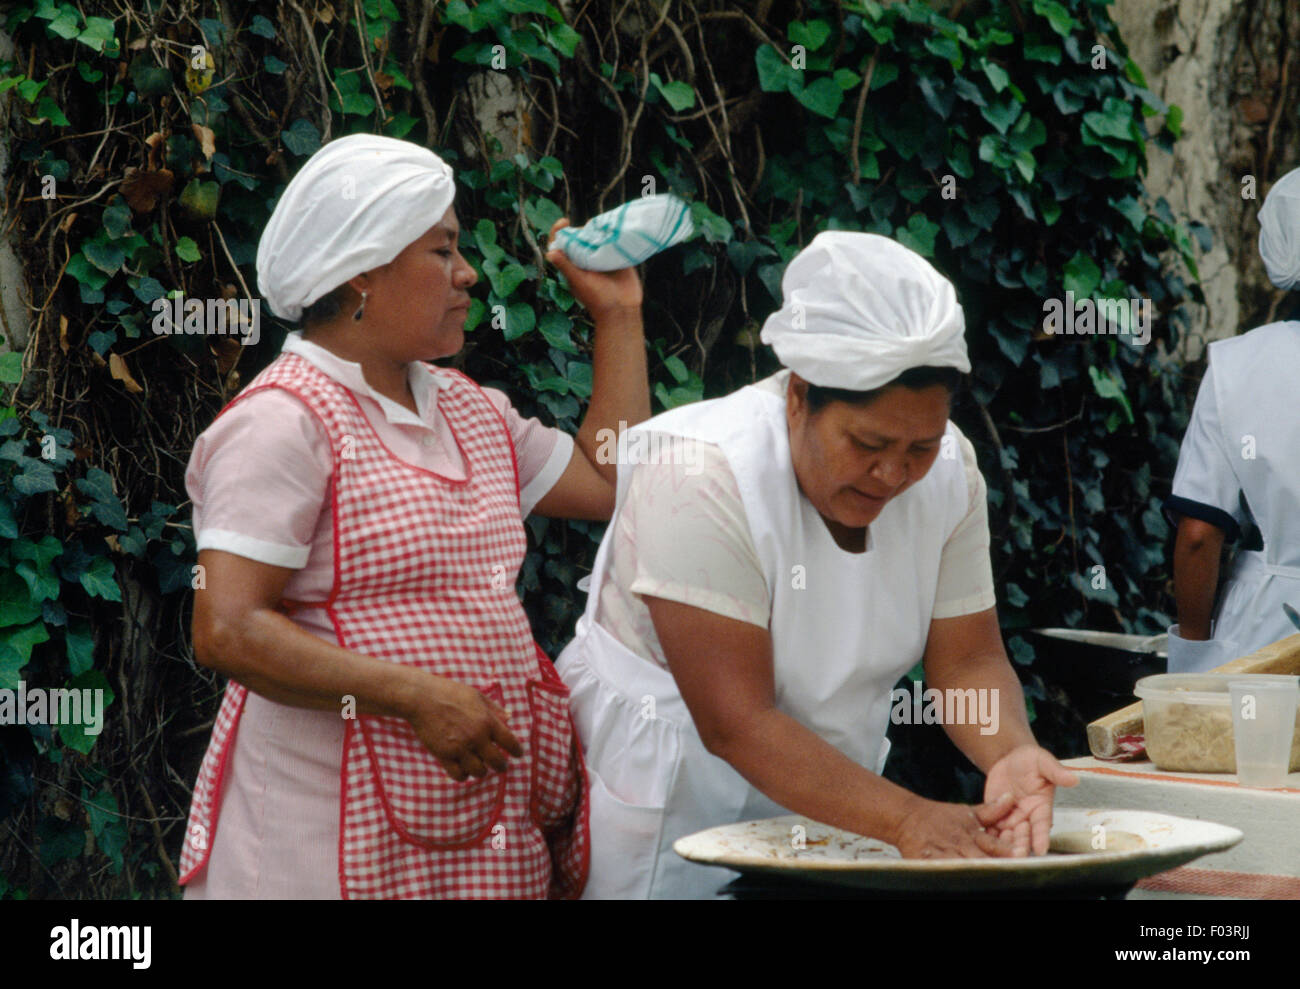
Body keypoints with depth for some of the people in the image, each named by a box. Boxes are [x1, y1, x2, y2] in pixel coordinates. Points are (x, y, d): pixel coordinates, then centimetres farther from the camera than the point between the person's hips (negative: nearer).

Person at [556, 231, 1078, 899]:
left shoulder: (948, 471, -8)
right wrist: (906, 820, -36)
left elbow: (968, 662, -7)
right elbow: (734, 724, -29)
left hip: (828, 807, 5)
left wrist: (1010, 754, -29)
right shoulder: (699, 475, -26)